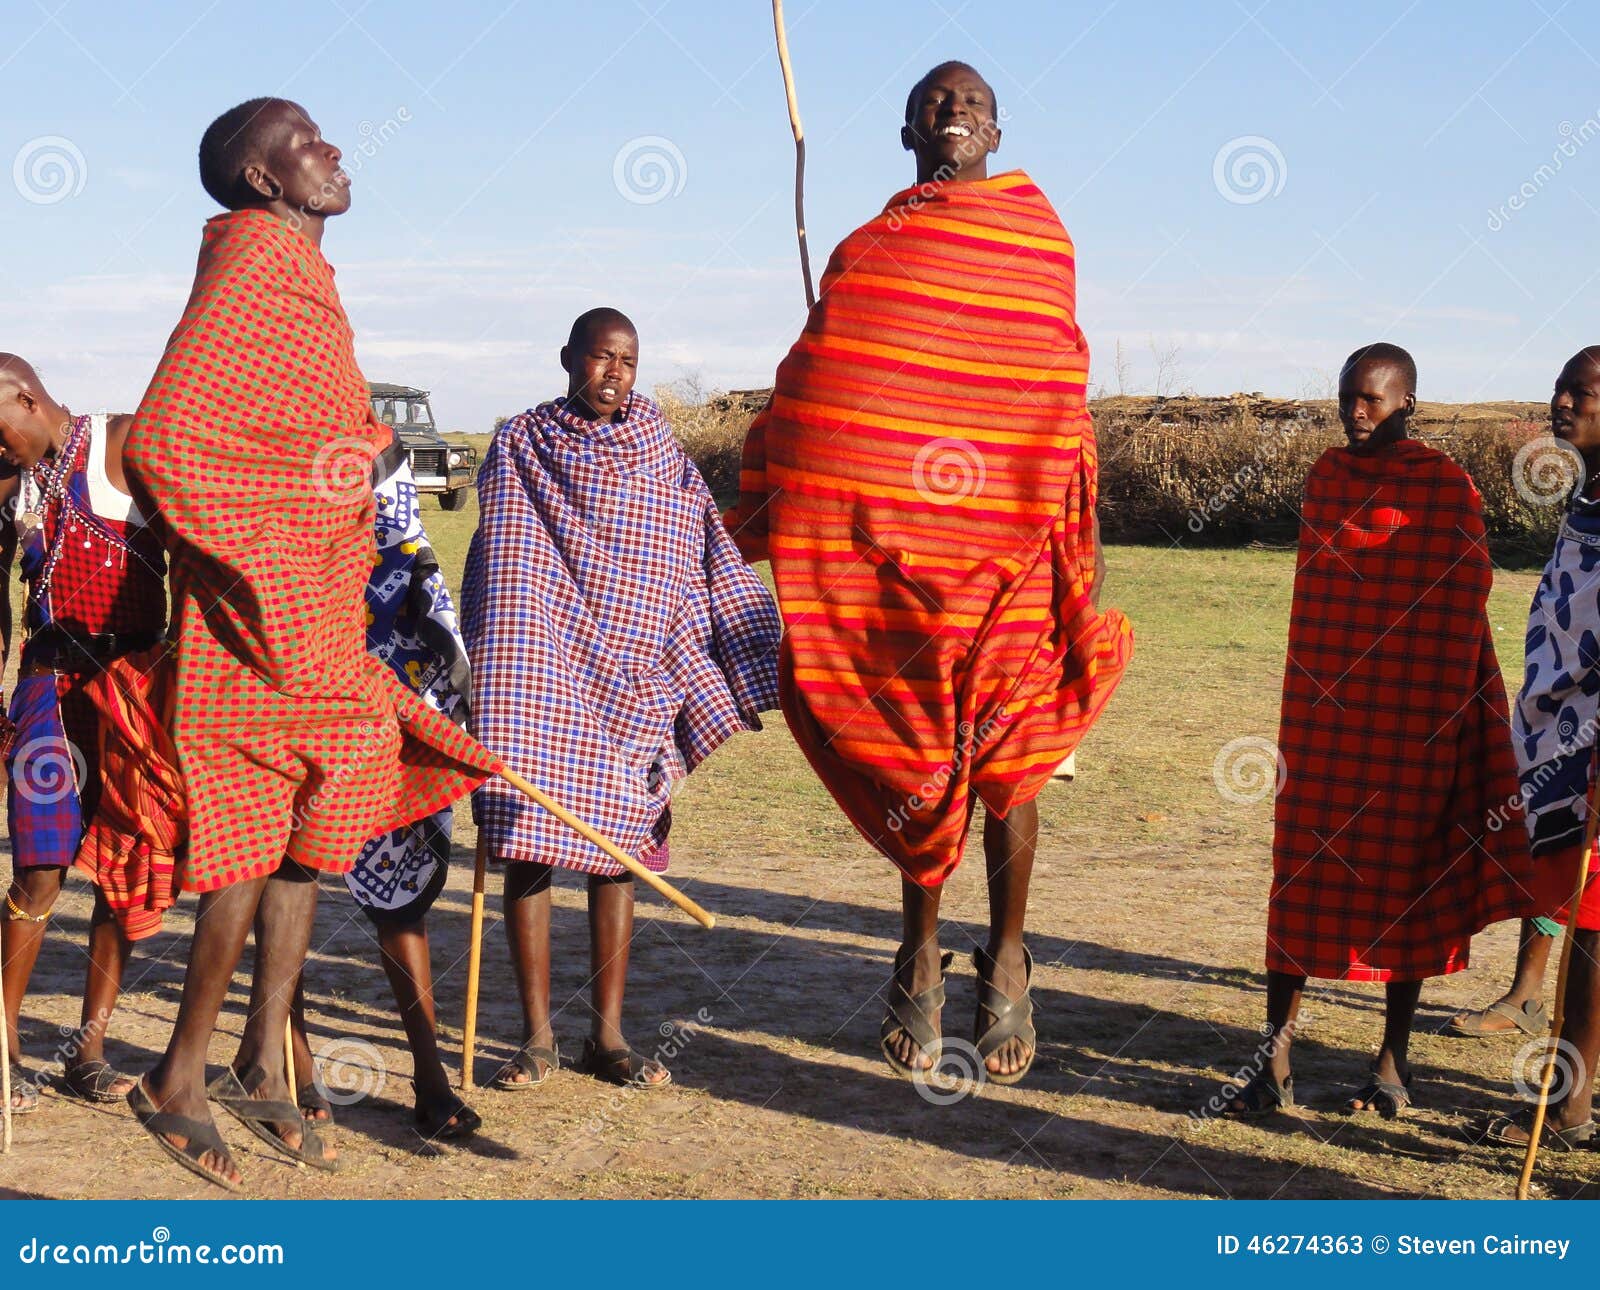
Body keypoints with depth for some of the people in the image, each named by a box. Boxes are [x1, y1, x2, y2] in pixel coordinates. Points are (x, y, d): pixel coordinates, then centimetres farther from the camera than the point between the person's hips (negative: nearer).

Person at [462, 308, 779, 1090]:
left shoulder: (658, 447, 11)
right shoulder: (520, 447, 4)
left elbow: (709, 563, 12)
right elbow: (502, 565, -1)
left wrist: (751, 661, 7)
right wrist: (498, 676, -11)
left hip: (632, 684, 2)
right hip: (543, 680, -2)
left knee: (617, 850, 5)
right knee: (527, 846, -3)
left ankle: (607, 1034, 14)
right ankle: (537, 1037, 7)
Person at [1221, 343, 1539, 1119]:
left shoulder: (1447, 488, -6)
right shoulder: (1326, 475, 9)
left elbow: (1462, 614, -5)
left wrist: (1446, 732, -8)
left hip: (1408, 718, -4)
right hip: (1323, 710, 4)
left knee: (1404, 875, 6)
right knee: (1301, 872, 1)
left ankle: (1394, 1064, 18)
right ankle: (1273, 1062, 4)